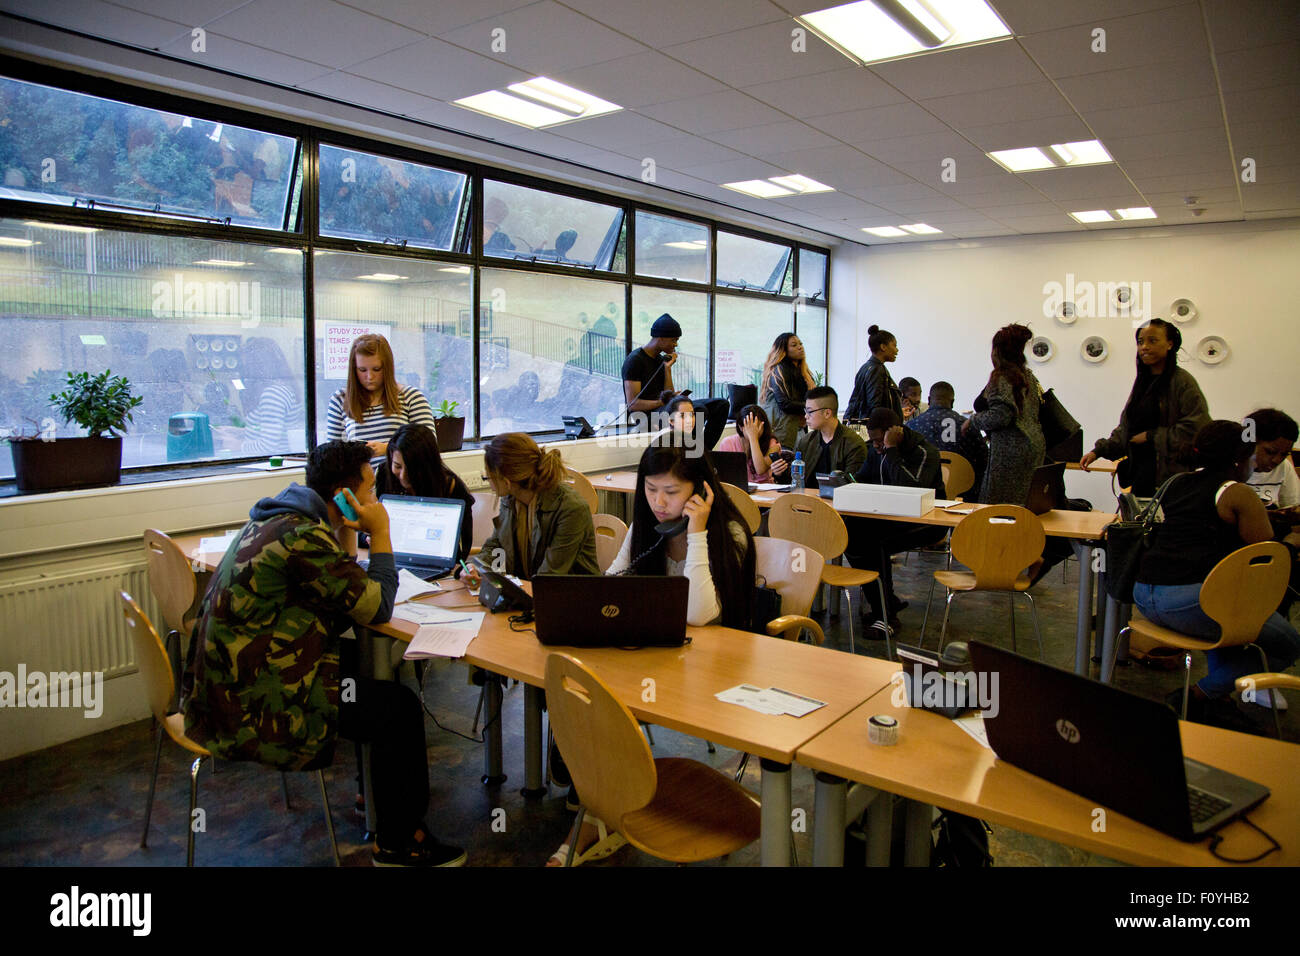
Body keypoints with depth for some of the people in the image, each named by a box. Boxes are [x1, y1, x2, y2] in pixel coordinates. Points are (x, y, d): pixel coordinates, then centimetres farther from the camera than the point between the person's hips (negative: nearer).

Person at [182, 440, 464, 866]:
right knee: (399, 708, -6)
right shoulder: (304, 537, -22)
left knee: (372, 678, 19)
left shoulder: (275, 520, 10)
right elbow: (376, 608, -15)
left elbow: (344, 594, 16)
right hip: (254, 707, -10)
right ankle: (398, 843, 10)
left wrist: (346, 533, 6)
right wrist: (381, 534, -8)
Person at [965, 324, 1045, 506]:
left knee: (998, 505, -7)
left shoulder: (1001, 377, -11)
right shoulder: (1028, 375, 16)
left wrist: (972, 420, -5)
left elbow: (1001, 415, -20)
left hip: (1011, 448, -9)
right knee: (1023, 507, 10)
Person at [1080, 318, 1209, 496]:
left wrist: (1151, 436, -10)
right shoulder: (1142, 381, 13)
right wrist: (1099, 450, 6)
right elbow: (1125, 427, 17)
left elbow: (1196, 429, -14)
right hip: (1138, 468, 6)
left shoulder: (1182, 381, -7)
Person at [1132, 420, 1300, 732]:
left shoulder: (1175, 482, 18)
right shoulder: (1238, 494, -3)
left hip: (1143, 595, 8)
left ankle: (1220, 698, 26)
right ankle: (1198, 697, 5)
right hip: (1189, 598, -8)